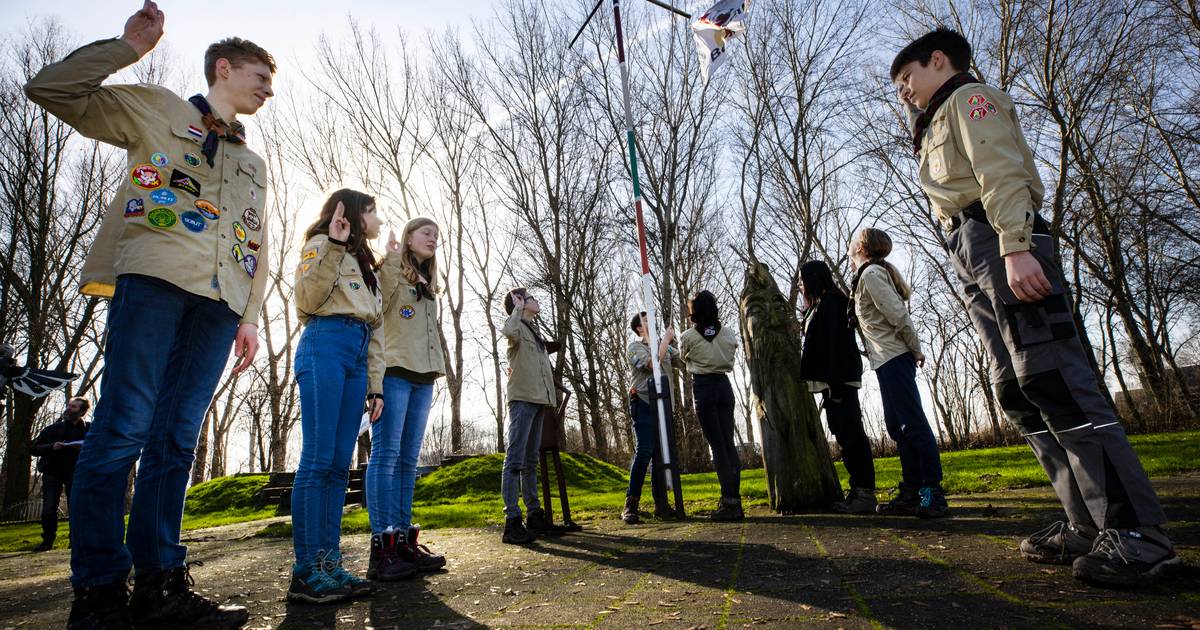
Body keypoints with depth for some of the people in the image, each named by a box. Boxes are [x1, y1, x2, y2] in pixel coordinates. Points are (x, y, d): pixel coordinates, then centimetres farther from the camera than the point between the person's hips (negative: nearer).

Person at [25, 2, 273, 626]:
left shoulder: (254, 164, 29)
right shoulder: (155, 108, 17)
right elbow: (50, 89, 9)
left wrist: (250, 316, 13)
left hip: (218, 302, 5)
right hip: (154, 276, -4)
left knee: (176, 439, 2)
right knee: (122, 430, -10)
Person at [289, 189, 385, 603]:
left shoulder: (366, 266, 30)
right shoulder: (322, 244, 9)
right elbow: (307, 301, -8)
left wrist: (375, 386, 16)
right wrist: (333, 245, -12)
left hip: (357, 359, 7)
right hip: (325, 346, -7)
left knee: (339, 464, 1)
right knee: (318, 458, -12)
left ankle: (329, 562, 3)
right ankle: (306, 570, -9)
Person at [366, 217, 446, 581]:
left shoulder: (429, 286, 26)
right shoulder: (388, 271, 5)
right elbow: (377, 309, -13)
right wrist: (391, 262, -15)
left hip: (422, 377, 7)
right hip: (394, 371, -7)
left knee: (408, 459, 4)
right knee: (386, 454, -10)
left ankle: (403, 541, 6)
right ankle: (382, 545, -10)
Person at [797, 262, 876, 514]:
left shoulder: (830, 303, -8)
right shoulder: (818, 307, 21)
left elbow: (837, 344, -18)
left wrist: (836, 385, -23)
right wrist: (831, 386, 16)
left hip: (840, 380, -10)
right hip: (833, 382, 10)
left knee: (850, 433, -10)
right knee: (844, 434, 9)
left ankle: (865, 493, -7)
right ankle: (858, 491, 13)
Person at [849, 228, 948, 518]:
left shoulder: (871, 273, -11)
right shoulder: (869, 274, 18)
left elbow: (899, 314, -15)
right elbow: (895, 312, 19)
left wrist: (915, 350, -9)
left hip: (892, 358, -10)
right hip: (888, 360, 10)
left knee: (913, 422, -7)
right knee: (897, 425, 10)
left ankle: (933, 491, -2)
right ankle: (911, 492, 15)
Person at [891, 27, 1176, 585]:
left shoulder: (969, 97, 7)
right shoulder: (939, 127, 33)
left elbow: (1001, 172, -11)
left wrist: (1014, 246, -24)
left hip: (1000, 241, -9)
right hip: (972, 254, 9)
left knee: (1053, 378, -16)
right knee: (1017, 391, 1)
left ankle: (1137, 530, -13)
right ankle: (1090, 524, 3)